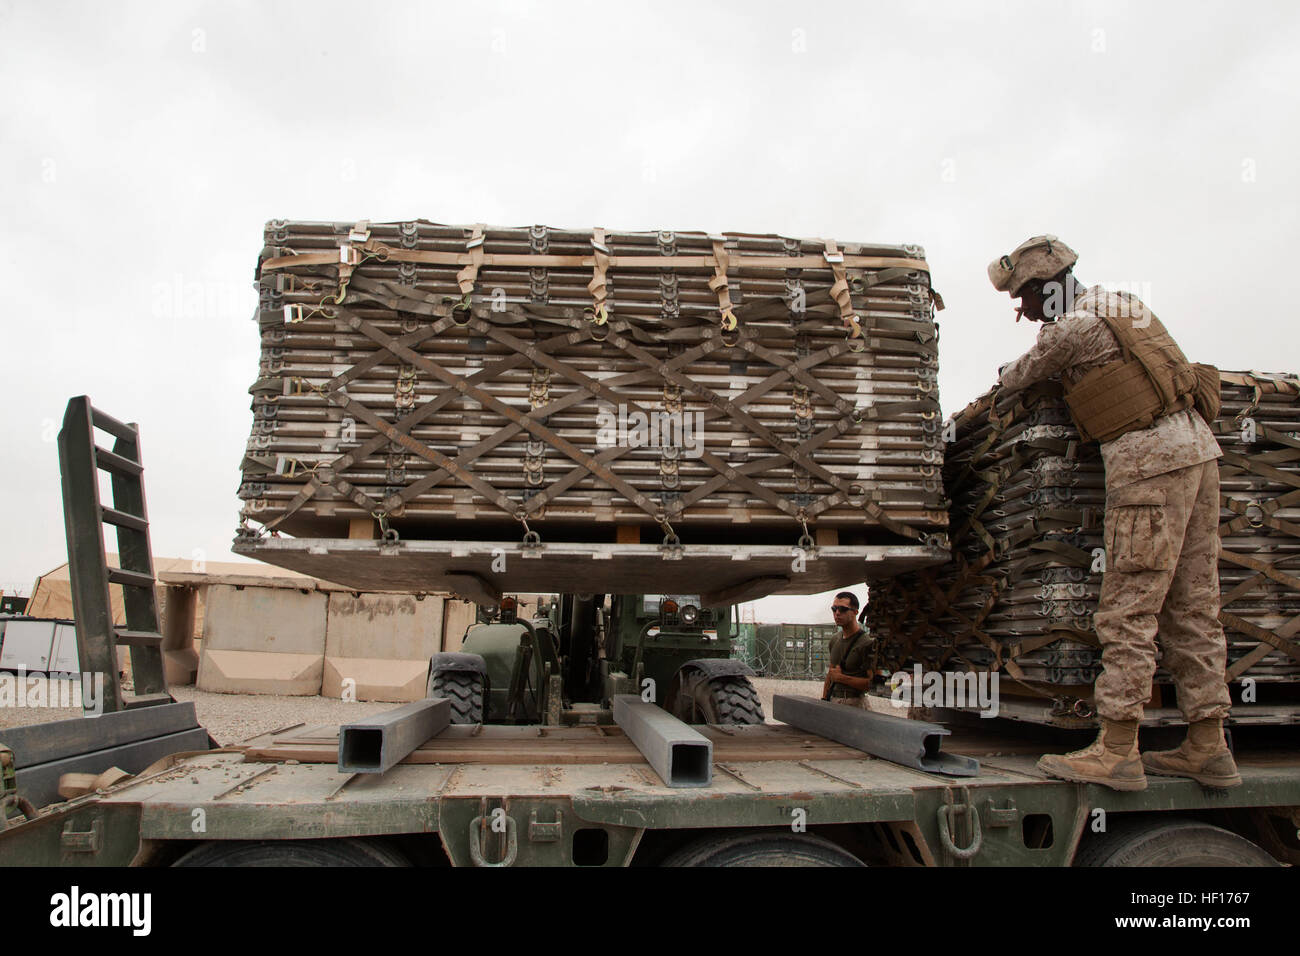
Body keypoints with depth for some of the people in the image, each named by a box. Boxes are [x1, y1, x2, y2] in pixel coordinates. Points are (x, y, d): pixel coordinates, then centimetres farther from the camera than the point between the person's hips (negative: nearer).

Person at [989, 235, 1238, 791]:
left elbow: (1016, 379, 11)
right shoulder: (1122, 305, 22)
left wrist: (1005, 379, 33)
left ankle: (1116, 751, -8)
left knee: (1128, 610, -9)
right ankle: (1208, 748, 12)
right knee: (1193, 608, 8)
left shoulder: (1069, 328, -5)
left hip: (1151, 460, -9)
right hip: (1197, 449, 9)